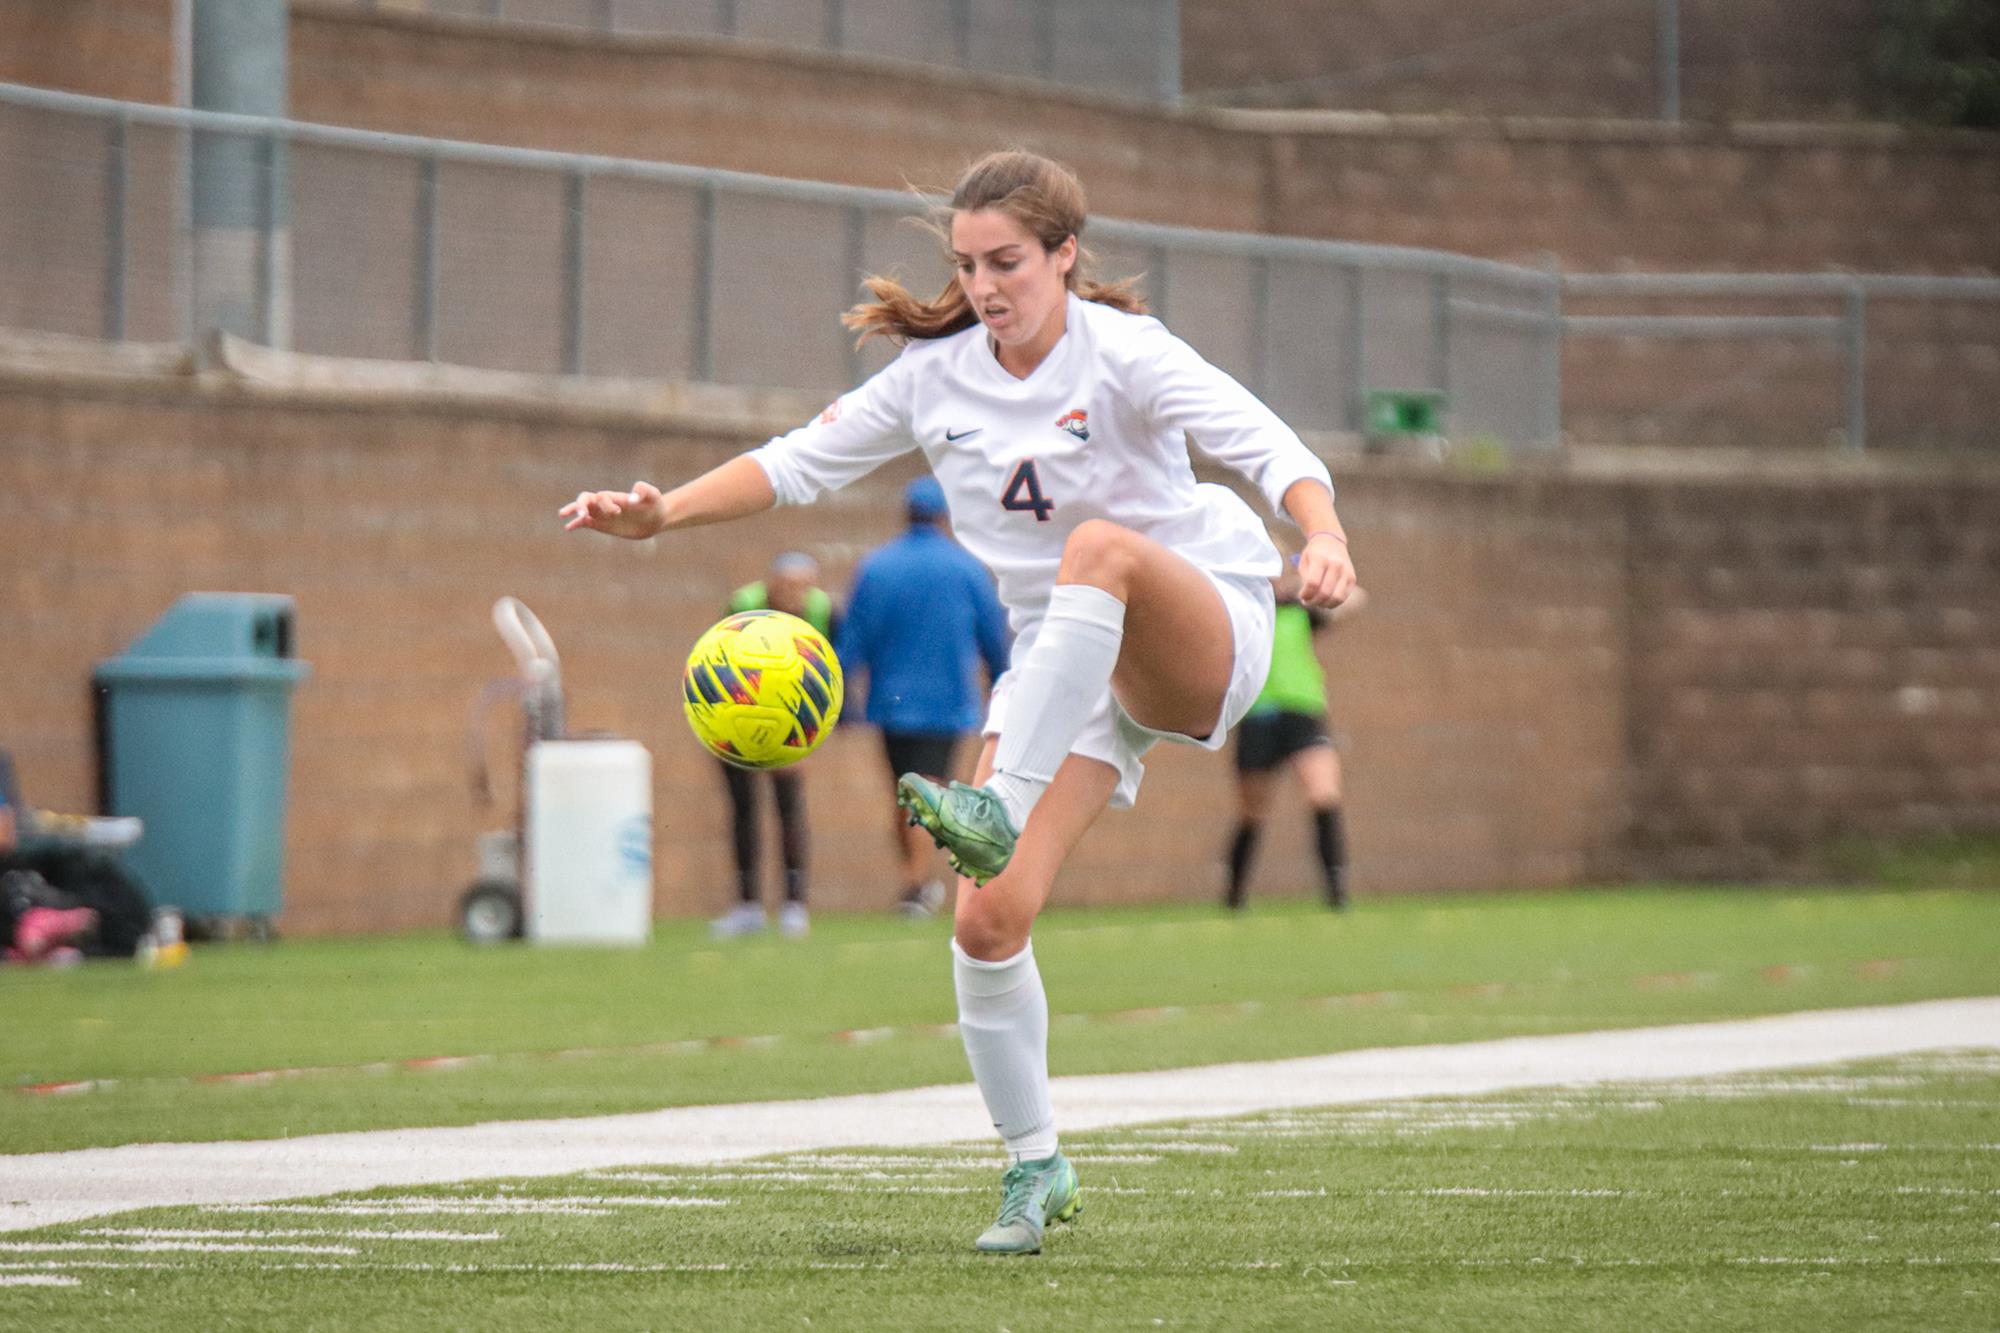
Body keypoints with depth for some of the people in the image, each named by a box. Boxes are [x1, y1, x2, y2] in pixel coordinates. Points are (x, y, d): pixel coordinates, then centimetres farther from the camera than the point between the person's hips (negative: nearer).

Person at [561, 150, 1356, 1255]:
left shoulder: (1125, 355, -14)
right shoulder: (936, 374, 2)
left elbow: (1263, 443, -27)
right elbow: (803, 459, 9)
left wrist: (1323, 539, -47)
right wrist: (662, 513, -4)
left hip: (1197, 639, -5)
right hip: (1058, 663, 5)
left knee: (1099, 545, -40)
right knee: (985, 921, -12)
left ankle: (1000, 809, -44)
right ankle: (1035, 1166, 7)